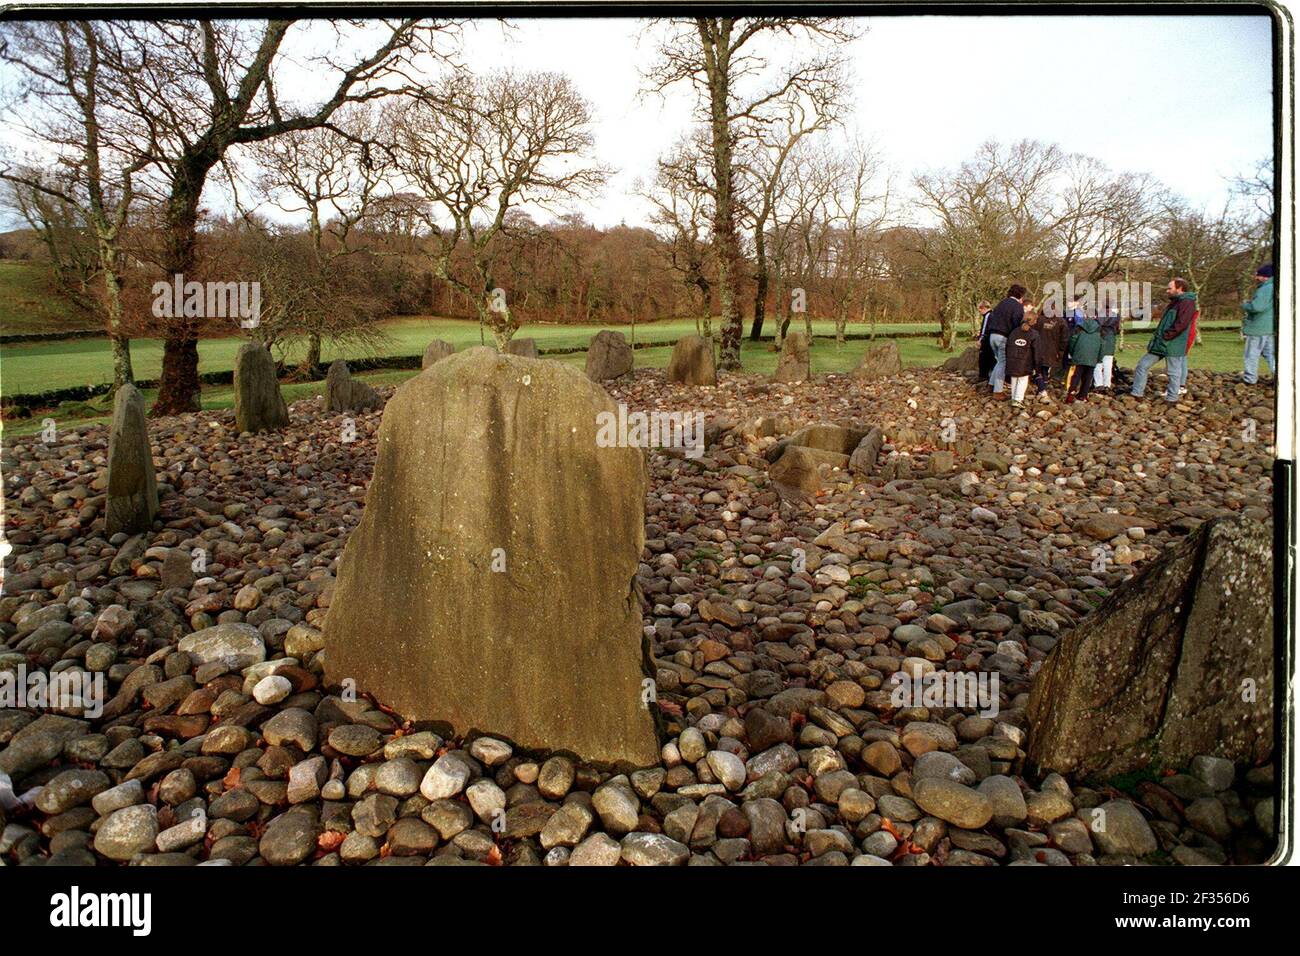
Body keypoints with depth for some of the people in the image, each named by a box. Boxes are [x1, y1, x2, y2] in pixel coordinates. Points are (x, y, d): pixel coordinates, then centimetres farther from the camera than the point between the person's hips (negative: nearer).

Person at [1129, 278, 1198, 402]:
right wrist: (1158, 335, 14)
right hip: (1160, 343, 10)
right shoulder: (1174, 302, 20)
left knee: (1174, 372, 1)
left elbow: (1180, 324, -21)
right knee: (1142, 365, 7)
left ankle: (1172, 398, 9)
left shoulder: (1187, 303, -12)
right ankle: (1136, 393, 11)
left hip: (1173, 345, -10)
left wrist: (1165, 336, -18)